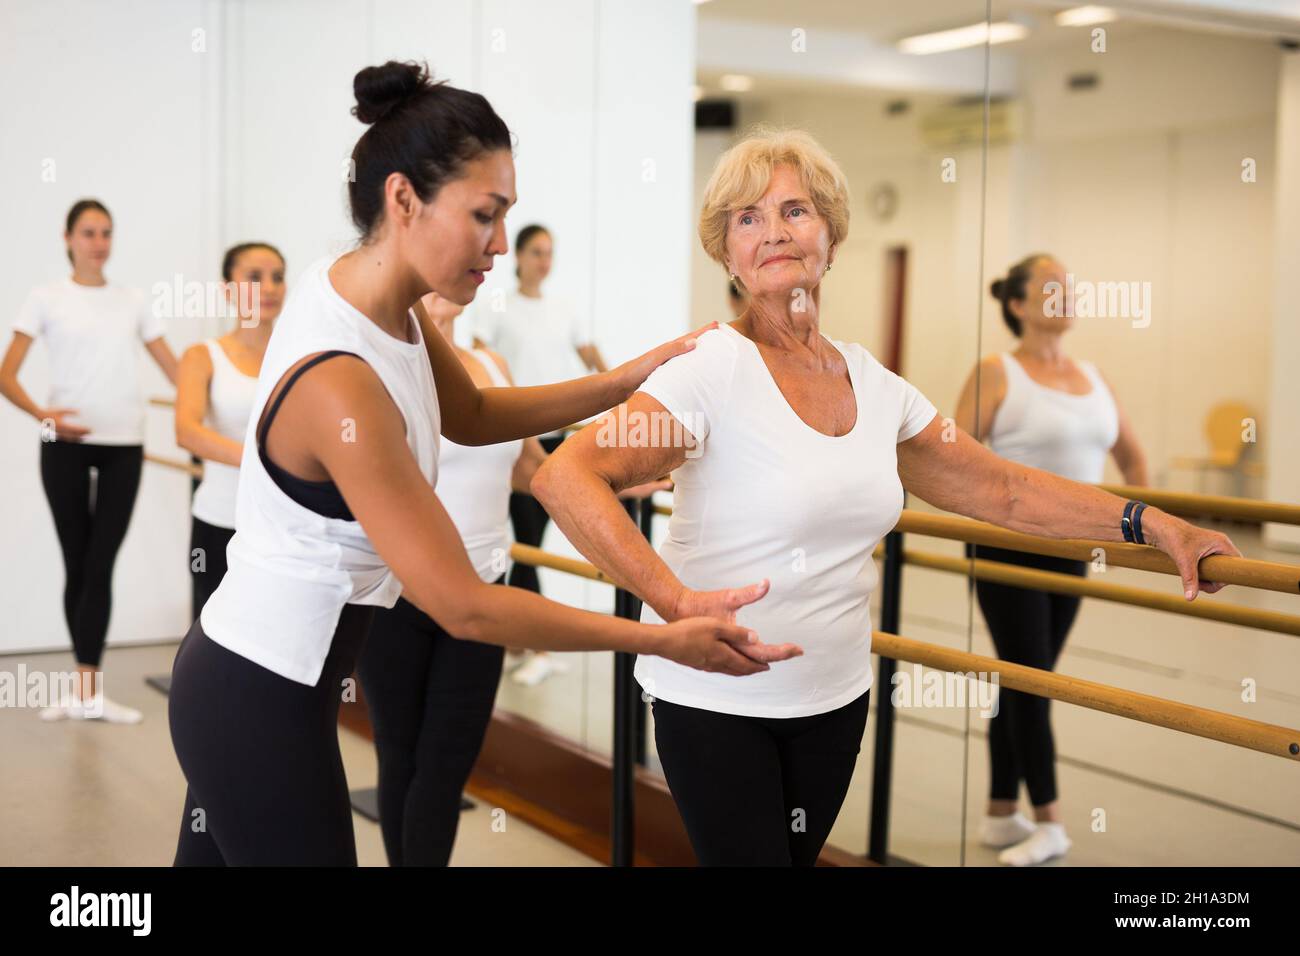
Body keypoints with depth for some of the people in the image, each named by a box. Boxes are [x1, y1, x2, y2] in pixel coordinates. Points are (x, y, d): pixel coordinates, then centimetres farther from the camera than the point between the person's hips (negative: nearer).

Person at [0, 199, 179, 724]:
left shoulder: (132, 300, 11)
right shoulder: (47, 298, 3)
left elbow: (173, 367, 12)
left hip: (124, 445, 2)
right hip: (66, 445, -2)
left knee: (99, 566, -3)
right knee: (77, 565, 4)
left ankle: (86, 688, -1)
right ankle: (88, 688, 13)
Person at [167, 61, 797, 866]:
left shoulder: (362, 287, -4)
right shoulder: (338, 385, -31)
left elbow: (472, 415, 13)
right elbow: (463, 607, -27)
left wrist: (628, 381, 2)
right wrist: (667, 639, -22)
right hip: (262, 702, -9)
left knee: (216, 851, 22)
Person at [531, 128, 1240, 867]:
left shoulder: (875, 385, 2)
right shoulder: (715, 371, -16)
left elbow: (1004, 491, 11)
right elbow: (565, 478, -27)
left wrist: (1152, 523, 7)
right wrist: (675, 599, -38)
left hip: (836, 697, 6)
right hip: (716, 701, -6)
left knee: (801, 856, 19)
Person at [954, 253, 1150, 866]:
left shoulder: (1092, 377, 10)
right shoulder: (997, 373, -9)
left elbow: (1131, 453, 21)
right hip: (1008, 547, -6)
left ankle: (1000, 815, 20)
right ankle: (1048, 824, 4)